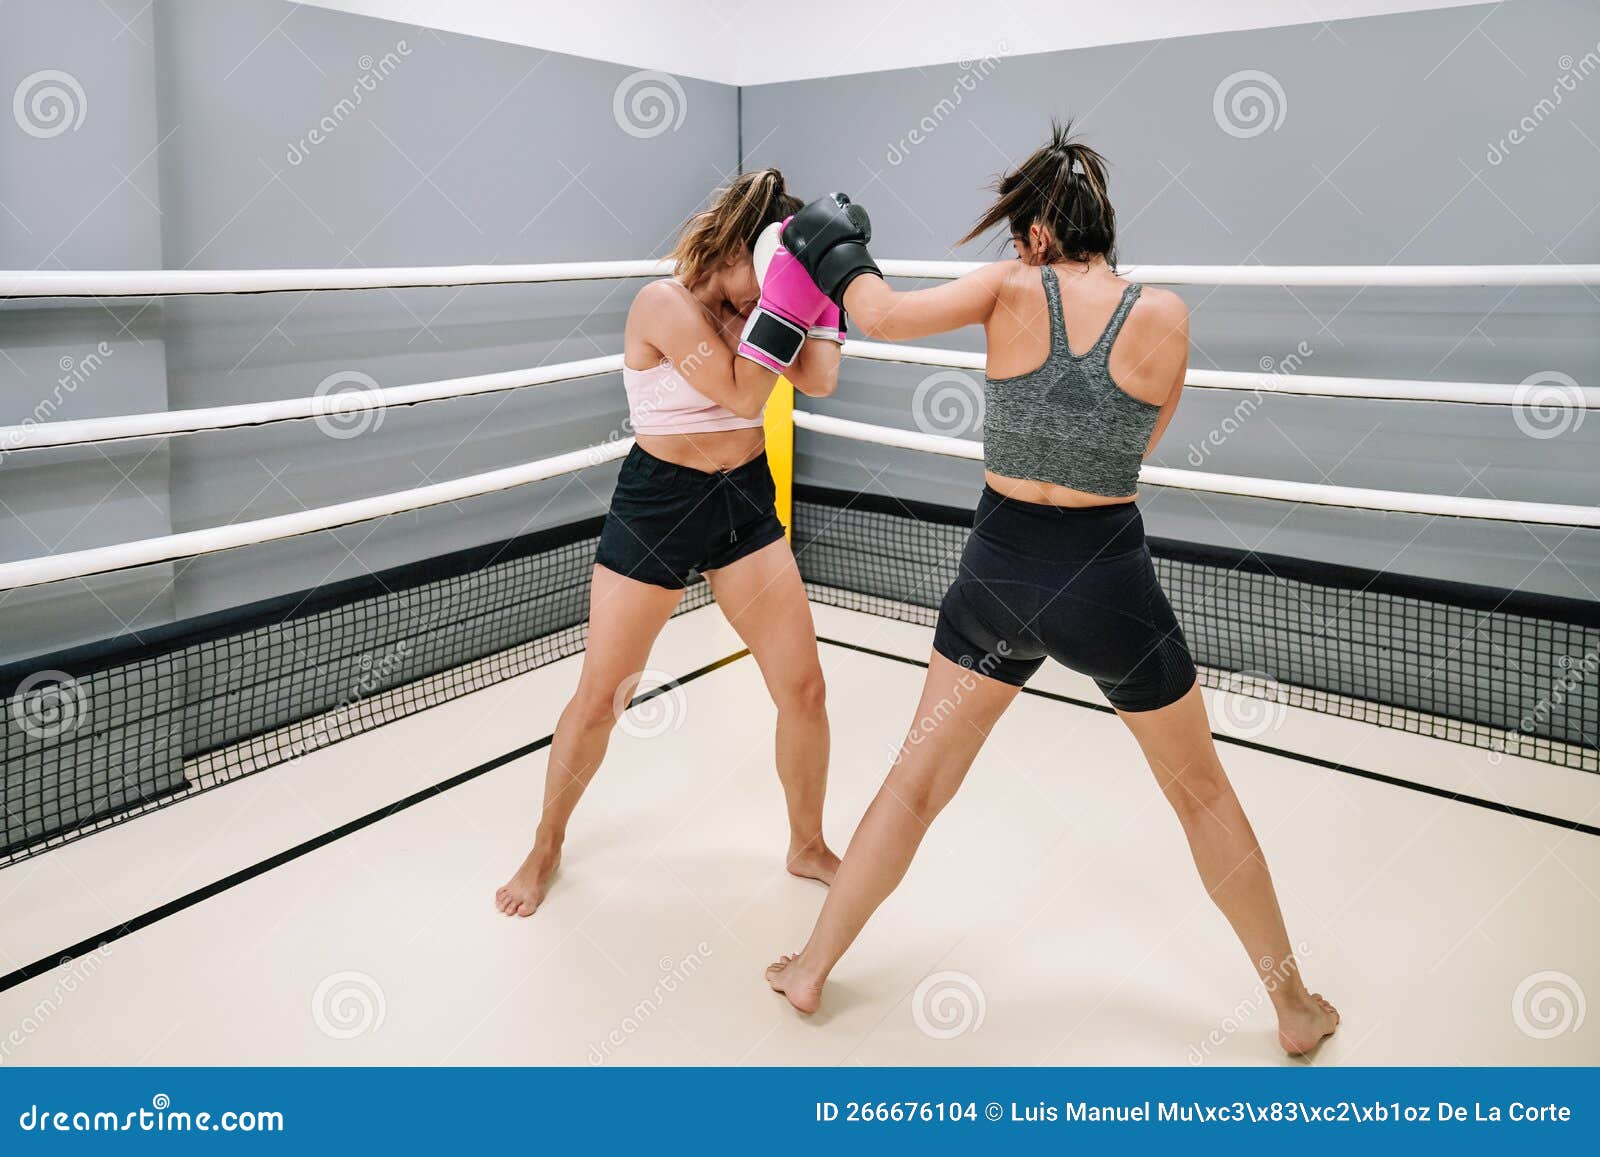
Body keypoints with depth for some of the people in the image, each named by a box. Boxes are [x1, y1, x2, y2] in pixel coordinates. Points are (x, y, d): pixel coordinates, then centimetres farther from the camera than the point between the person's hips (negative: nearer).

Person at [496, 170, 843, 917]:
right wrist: (782, 301, -25)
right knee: (601, 698, 5)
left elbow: (819, 380, -3)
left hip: (747, 502, 6)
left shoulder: (748, 305, 4)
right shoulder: (666, 303, -17)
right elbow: (741, 395, -25)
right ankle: (546, 848, 31)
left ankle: (808, 848, 24)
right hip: (659, 504, -5)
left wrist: (824, 288, -6)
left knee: (804, 688, 2)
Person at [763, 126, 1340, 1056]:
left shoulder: (1012, 290, -7)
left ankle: (813, 969, 28)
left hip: (1001, 570, 1)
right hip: (1109, 579, 0)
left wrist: (840, 255, 3)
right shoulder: (1165, 314, -4)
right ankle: (1296, 1006, 32)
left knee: (918, 778, 16)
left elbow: (885, 317, -18)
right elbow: (1144, 438, 8)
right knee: (1202, 791, 18)